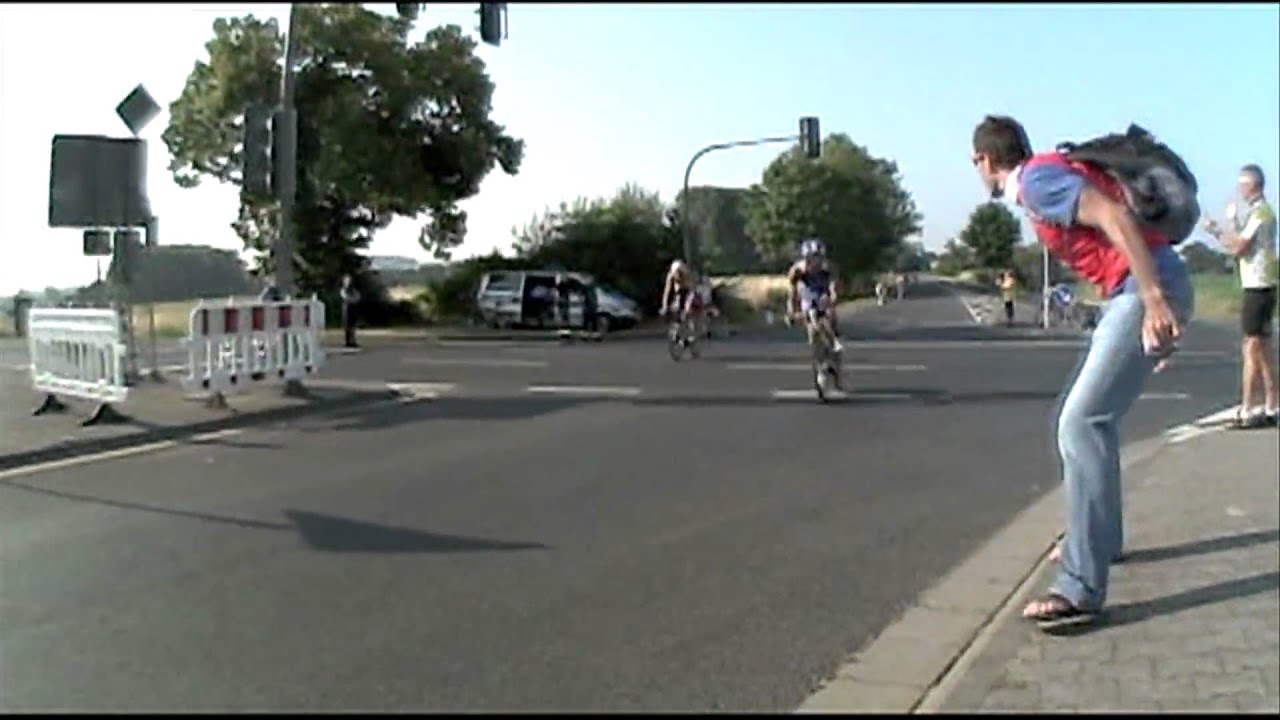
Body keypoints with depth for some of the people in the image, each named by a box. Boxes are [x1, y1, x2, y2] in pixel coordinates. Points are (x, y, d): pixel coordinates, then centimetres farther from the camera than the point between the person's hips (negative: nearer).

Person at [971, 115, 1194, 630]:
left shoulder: (1037, 178, -8)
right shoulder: (1045, 178, 21)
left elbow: (1114, 216, -22)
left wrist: (1154, 298, -28)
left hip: (1149, 290, -10)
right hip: (1137, 293, 10)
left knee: (1082, 422, -16)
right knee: (1091, 415, 20)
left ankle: (1081, 589, -16)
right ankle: (1100, 539, 34)